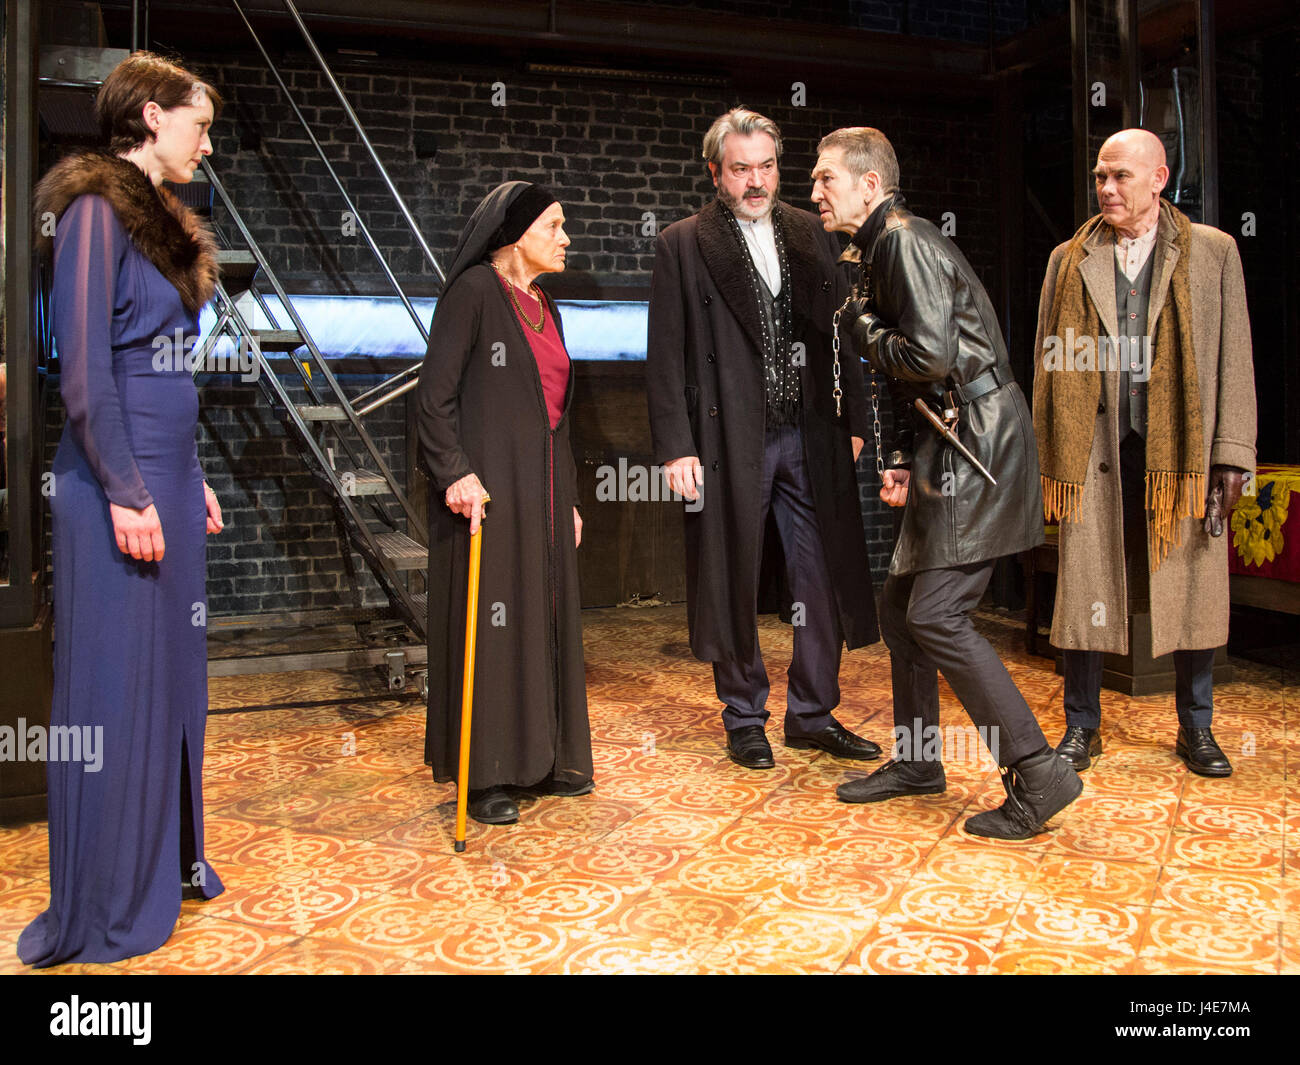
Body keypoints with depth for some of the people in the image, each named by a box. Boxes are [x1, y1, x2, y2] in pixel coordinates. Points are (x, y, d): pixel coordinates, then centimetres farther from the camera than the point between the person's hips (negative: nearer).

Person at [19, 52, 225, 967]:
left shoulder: (161, 220, 17)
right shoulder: (96, 208, -10)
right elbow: (84, 370, -16)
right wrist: (126, 492, -18)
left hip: (168, 478, 9)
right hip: (119, 485, -9)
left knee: (173, 676, 14)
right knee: (113, 688, 0)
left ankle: (168, 865, 29)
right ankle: (104, 911, 13)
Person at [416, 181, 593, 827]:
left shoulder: (544, 306, 18)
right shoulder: (475, 290, -7)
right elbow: (435, 391, -12)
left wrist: (569, 497, 18)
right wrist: (455, 471, -23)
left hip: (543, 488, 8)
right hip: (487, 486, -8)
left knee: (546, 616, 10)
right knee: (489, 621, -3)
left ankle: (541, 758, 22)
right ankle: (483, 775, 7)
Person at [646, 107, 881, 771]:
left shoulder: (807, 233, 12)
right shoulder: (682, 245, 0)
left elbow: (839, 333, 13)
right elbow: (666, 356, -4)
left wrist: (854, 418, 8)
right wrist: (676, 446, -11)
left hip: (810, 438, 4)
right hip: (729, 439, -3)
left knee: (822, 579, 6)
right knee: (735, 584, 6)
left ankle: (812, 714, 21)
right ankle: (745, 718, 21)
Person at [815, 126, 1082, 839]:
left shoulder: (905, 240, -11)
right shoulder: (879, 249, 20)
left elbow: (930, 356, -23)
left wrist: (863, 328, -5)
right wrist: (903, 459, 10)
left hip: (979, 442, -10)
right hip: (949, 440, 10)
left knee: (937, 614, -14)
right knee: (900, 601, 13)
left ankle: (1038, 774, -6)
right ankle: (916, 761, 25)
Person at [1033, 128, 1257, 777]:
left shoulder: (1213, 252, 8)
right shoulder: (1069, 260, 11)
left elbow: (1233, 360, 4)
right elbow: (1049, 364, 9)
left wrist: (1233, 456, -3)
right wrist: (1048, 457, 3)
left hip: (1182, 450, 0)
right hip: (1093, 452, 1)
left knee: (1193, 592, 5)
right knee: (1085, 591, 3)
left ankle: (1195, 729, 23)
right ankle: (1082, 727, 18)